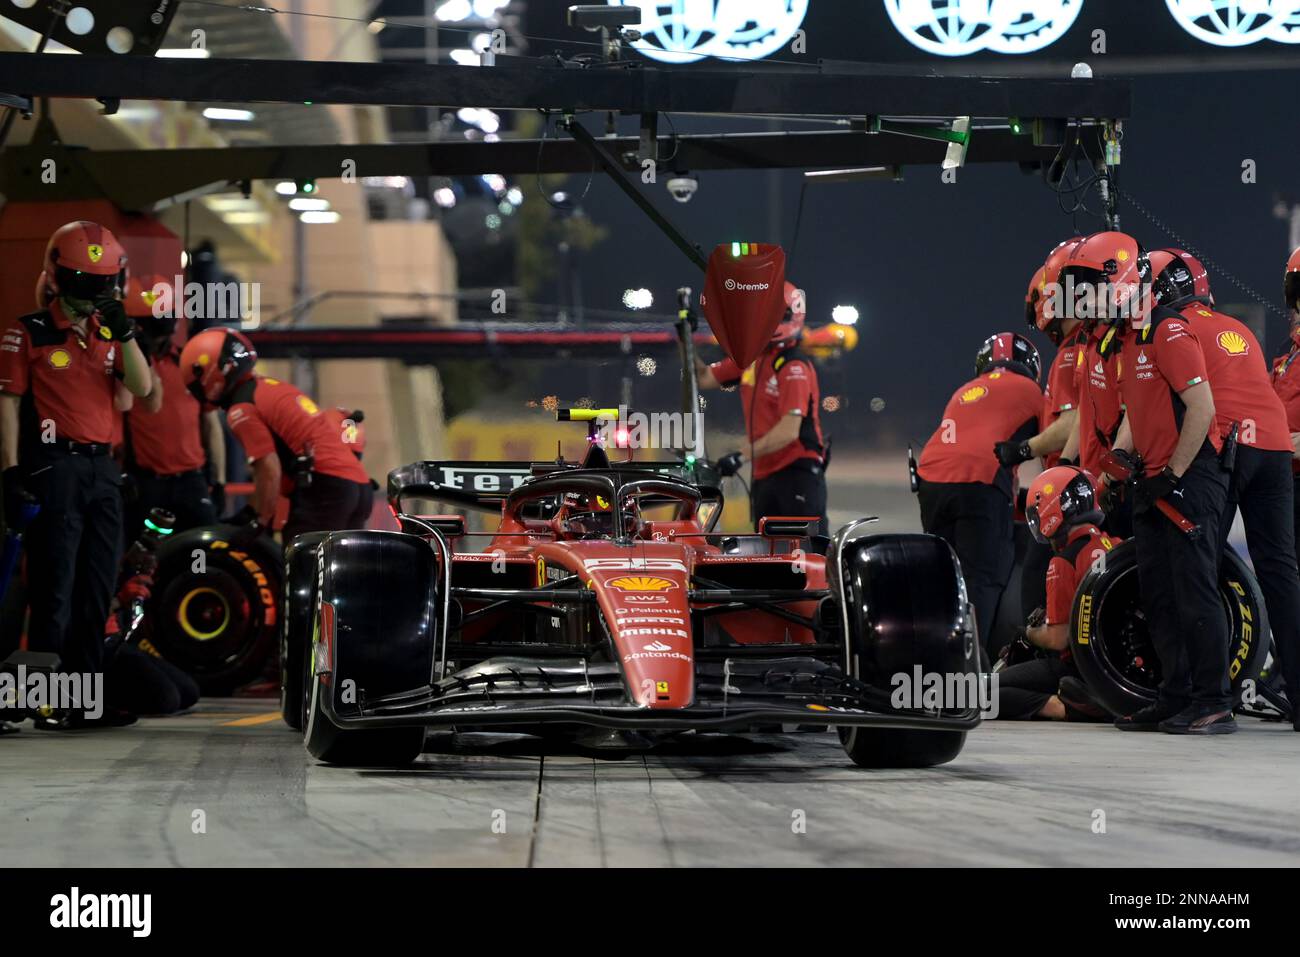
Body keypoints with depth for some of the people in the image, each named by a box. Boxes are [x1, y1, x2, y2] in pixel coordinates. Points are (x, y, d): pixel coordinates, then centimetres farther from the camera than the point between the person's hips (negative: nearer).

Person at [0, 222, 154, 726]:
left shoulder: (109, 334, 14)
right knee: (55, 589, -8)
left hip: (102, 470, 6)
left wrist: (124, 333, -10)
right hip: (53, 469, -6)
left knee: (97, 590, 8)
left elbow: (142, 388, 2)